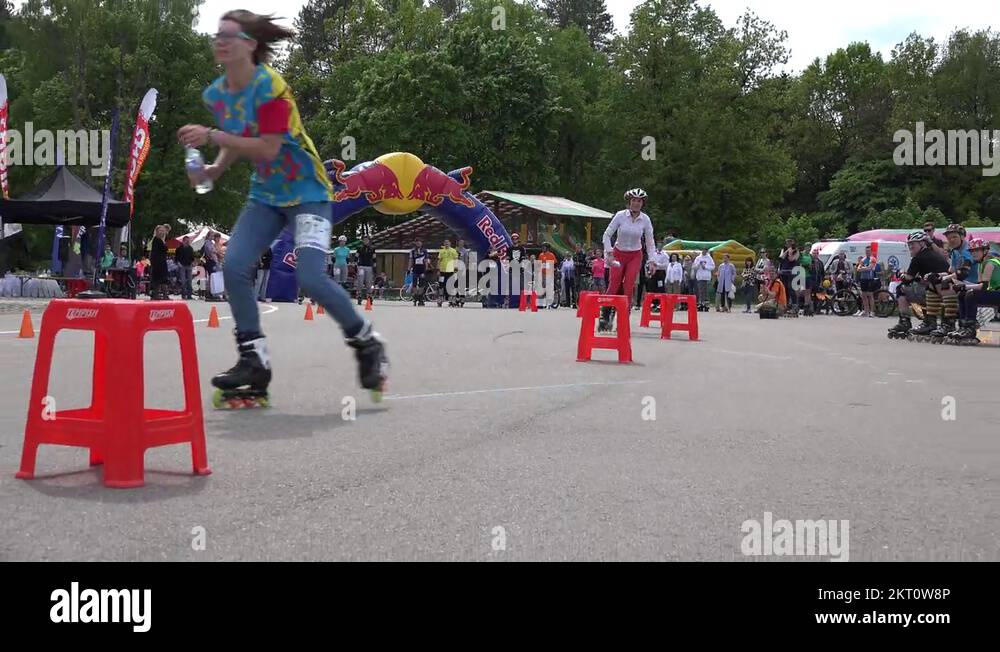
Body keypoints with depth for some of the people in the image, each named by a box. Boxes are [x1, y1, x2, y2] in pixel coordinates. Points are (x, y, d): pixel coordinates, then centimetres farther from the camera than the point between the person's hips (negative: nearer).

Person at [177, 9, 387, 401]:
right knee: (234, 266, -10)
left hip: (307, 192, -7)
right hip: (265, 195, 7)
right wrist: (214, 169, -2)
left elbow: (268, 149, -25)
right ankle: (254, 363, 1)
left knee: (310, 277, -18)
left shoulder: (270, 87, -19)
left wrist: (212, 136, -27)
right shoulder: (216, 94, 4)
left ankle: (367, 344, 5)